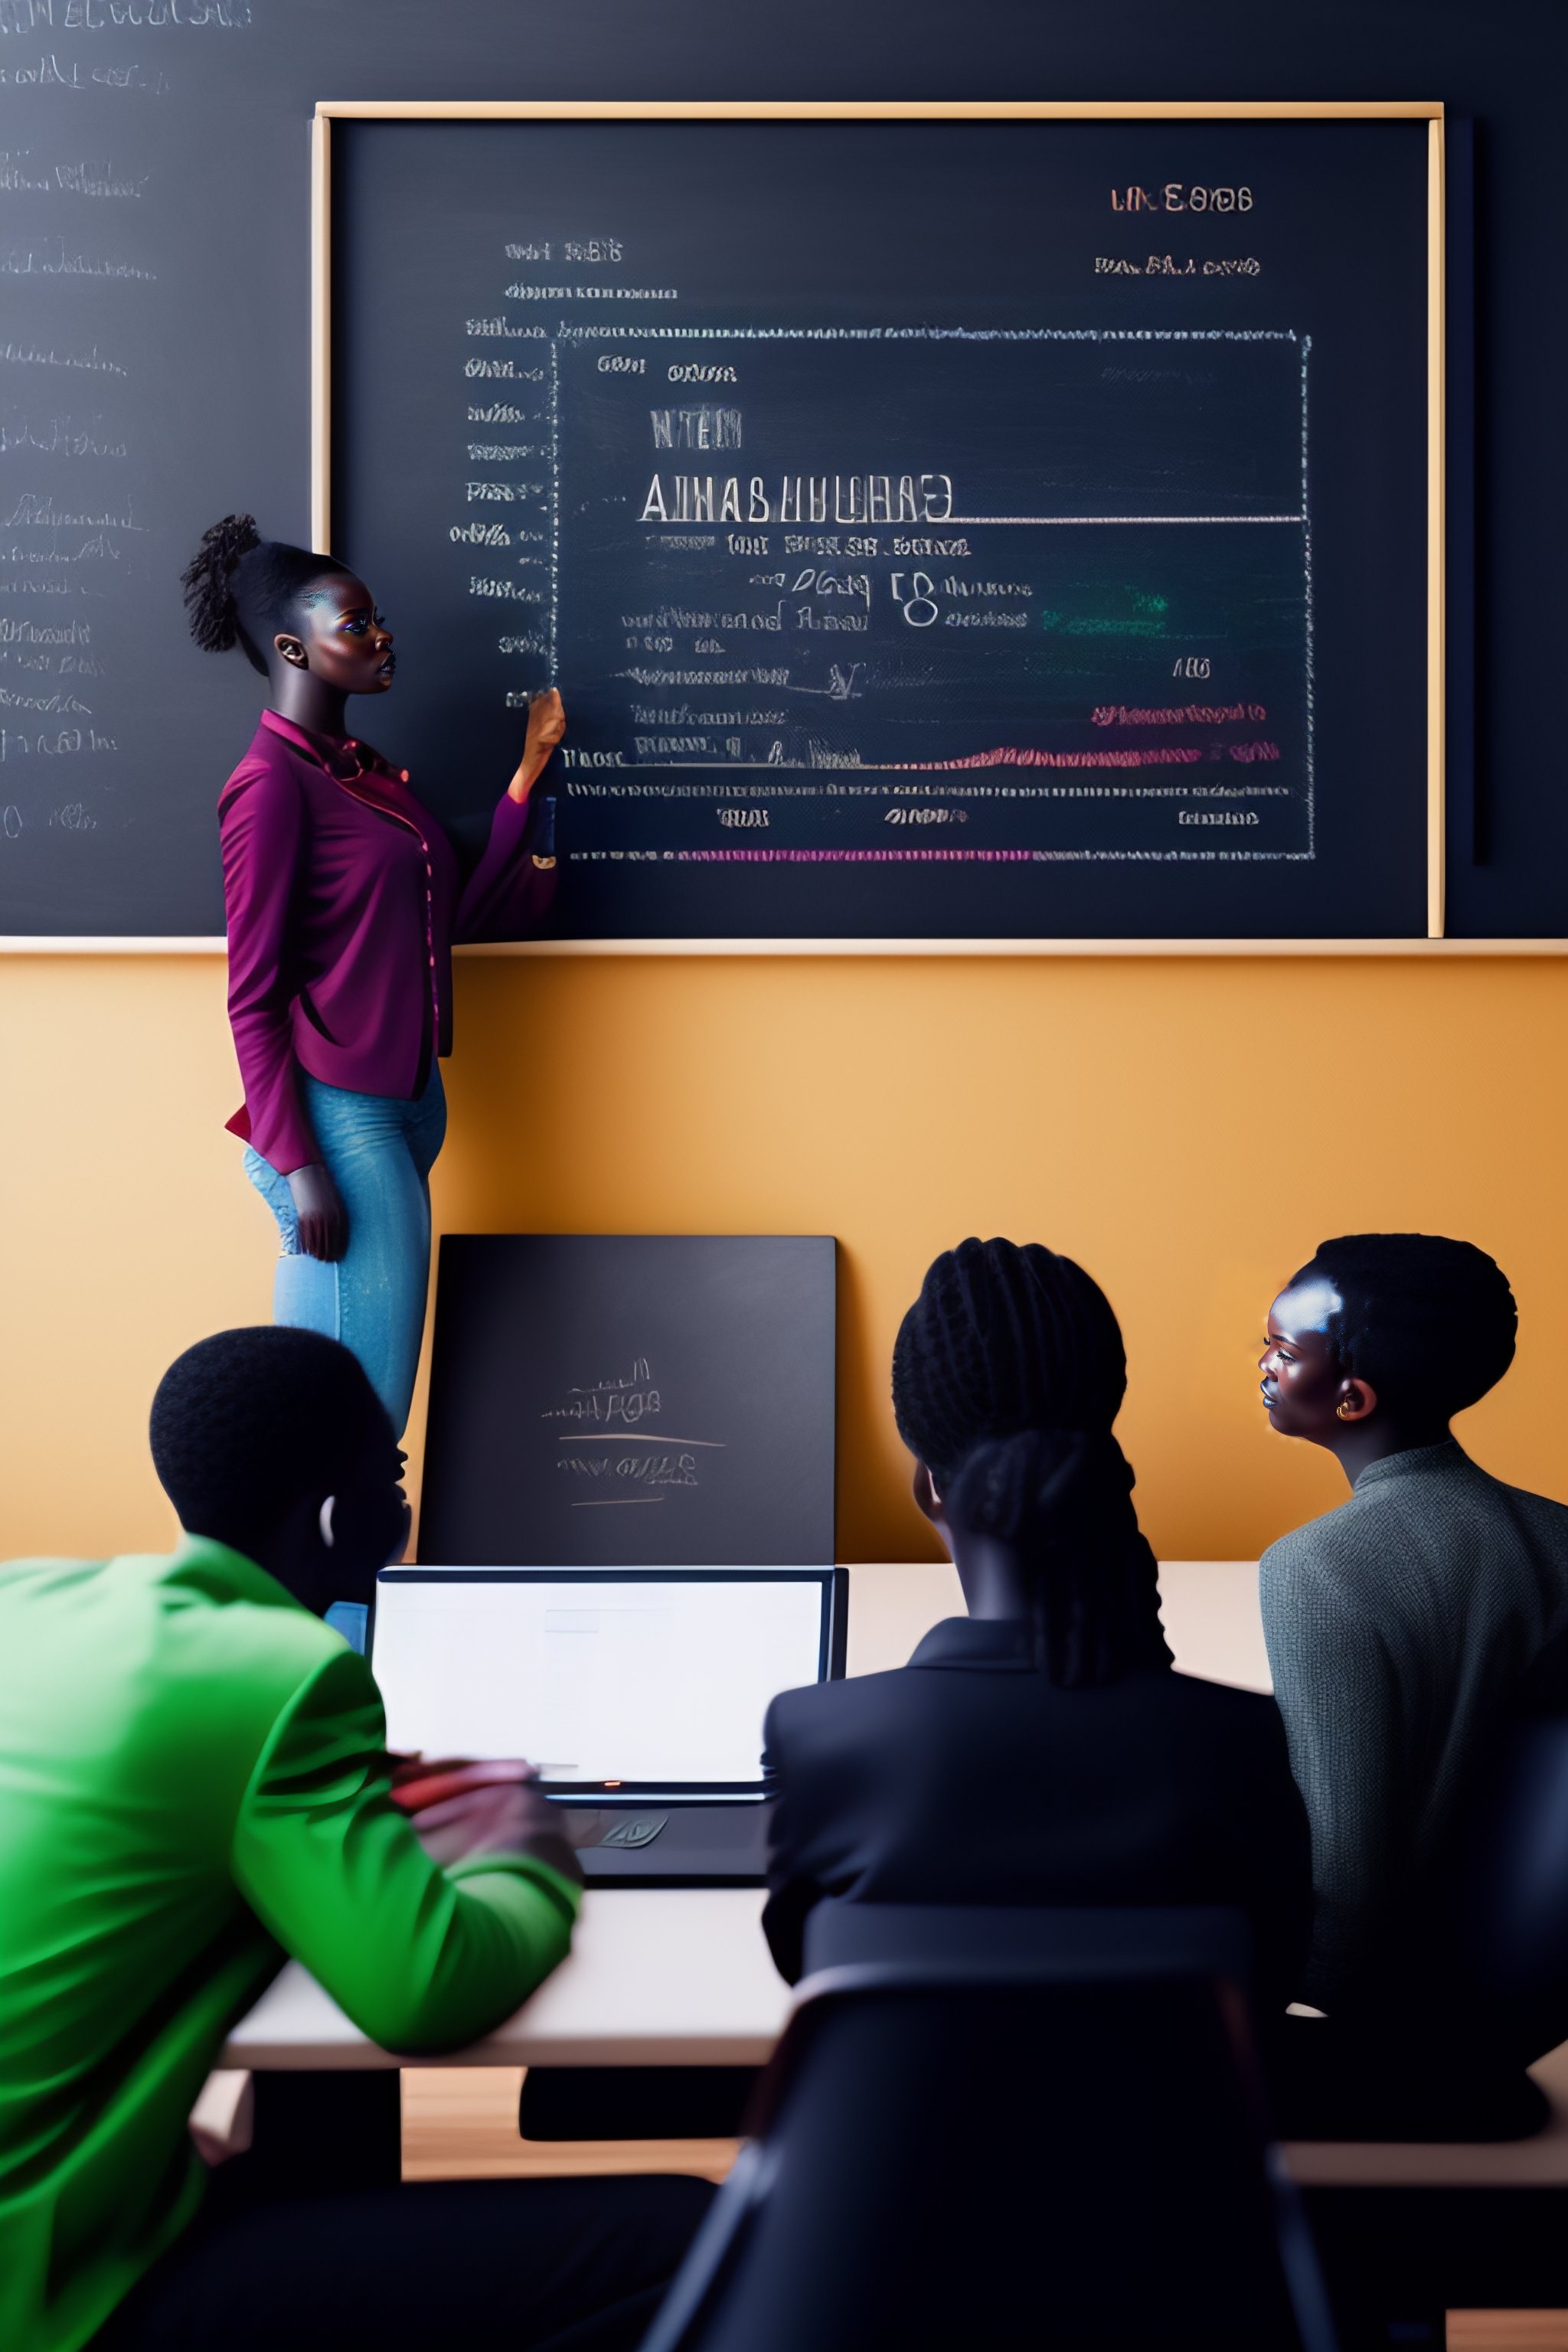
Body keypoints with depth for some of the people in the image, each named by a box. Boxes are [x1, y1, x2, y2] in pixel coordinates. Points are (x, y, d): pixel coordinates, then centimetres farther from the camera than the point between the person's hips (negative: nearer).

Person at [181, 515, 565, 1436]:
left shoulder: (371, 770, 14)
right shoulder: (273, 783, -11)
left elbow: (464, 916, 12)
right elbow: (253, 995, -13)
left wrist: (532, 767, 9)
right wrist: (299, 1168, -17)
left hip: (410, 1103, 8)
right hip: (336, 1117, -8)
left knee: (382, 1376, 12)